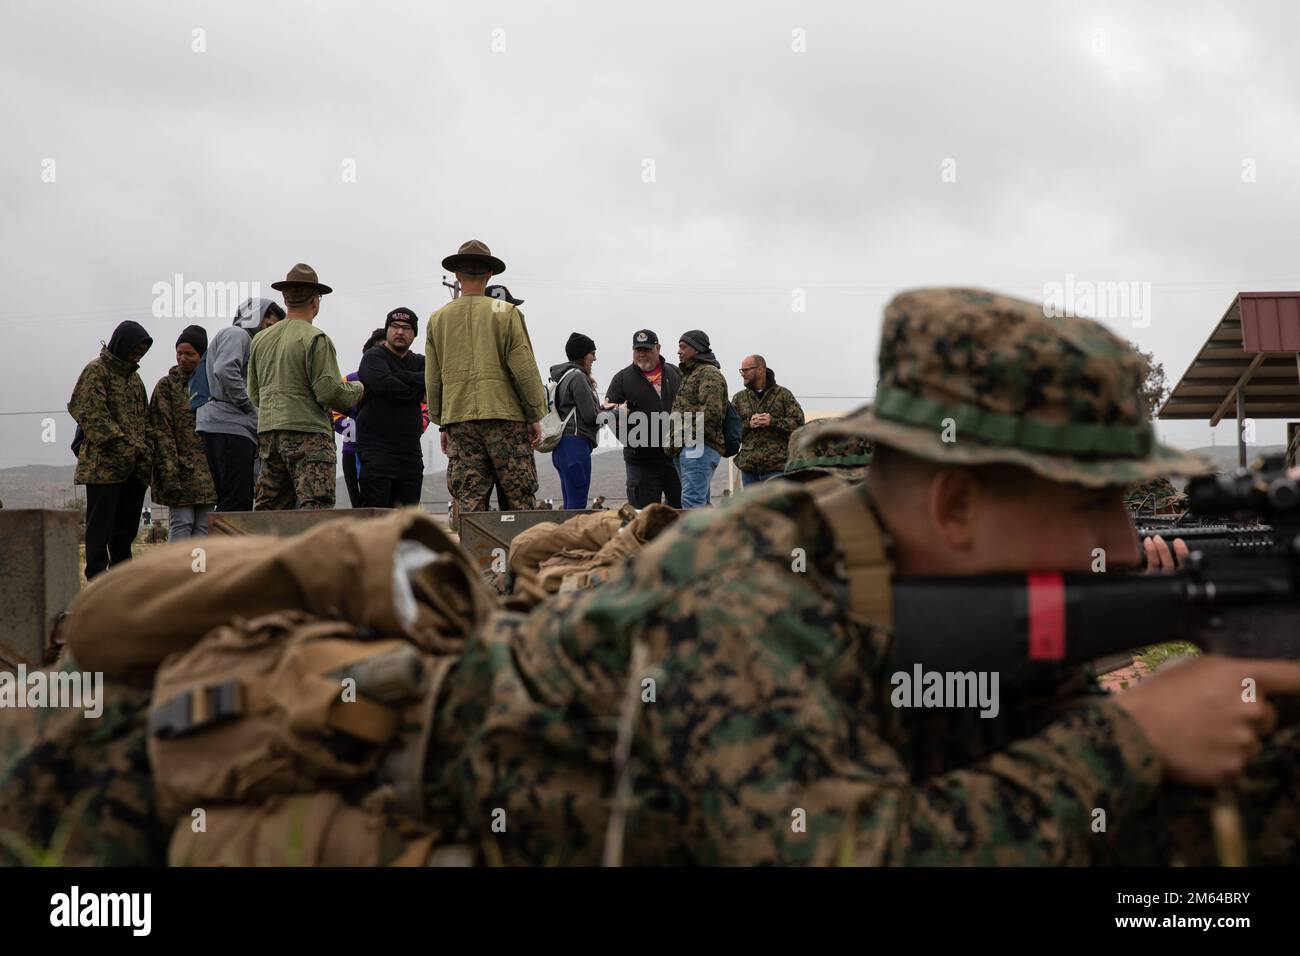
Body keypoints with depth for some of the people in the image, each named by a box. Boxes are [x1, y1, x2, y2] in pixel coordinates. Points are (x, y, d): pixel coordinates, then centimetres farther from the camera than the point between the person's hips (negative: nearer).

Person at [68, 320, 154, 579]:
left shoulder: (133, 375, 21)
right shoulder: (96, 371, -3)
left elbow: (144, 418, 24)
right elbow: (90, 414, -14)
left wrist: (147, 450, 8)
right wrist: (120, 443, -21)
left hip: (135, 467, 7)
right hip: (104, 463, -7)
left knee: (127, 528, 10)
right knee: (100, 527, -4)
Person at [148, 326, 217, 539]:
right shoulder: (166, 385, 2)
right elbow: (161, 433, -6)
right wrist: (170, 475, -15)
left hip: (208, 472, 4)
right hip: (181, 471, -4)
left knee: (203, 526, 4)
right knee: (181, 524, -7)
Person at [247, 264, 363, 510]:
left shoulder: (260, 339, 12)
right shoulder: (315, 339, -9)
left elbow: (254, 394, 16)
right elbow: (330, 393, -14)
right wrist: (356, 390, 5)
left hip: (267, 433, 7)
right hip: (308, 433, -7)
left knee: (268, 510, 9)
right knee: (314, 508, -9)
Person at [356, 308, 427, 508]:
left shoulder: (419, 362, 16)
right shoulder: (374, 357, 1)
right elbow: (384, 385, -20)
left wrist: (398, 376, -12)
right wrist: (415, 391, -6)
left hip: (410, 452, 6)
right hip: (377, 449, -6)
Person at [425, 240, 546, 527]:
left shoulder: (438, 319, 8)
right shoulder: (505, 313, -2)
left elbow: (432, 379, 10)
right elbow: (524, 369, -4)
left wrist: (442, 424, 18)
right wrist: (535, 417, 3)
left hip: (458, 420, 3)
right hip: (504, 416, -3)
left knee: (467, 506, 3)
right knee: (520, 503, 1)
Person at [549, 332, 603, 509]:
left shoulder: (561, 376, 21)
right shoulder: (577, 377, -8)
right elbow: (590, 416, -11)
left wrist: (601, 408, 11)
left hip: (561, 446, 10)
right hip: (576, 443, -10)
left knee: (570, 504, 8)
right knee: (578, 504, -13)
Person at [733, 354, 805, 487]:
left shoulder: (783, 394, 4)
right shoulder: (739, 398, 13)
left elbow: (798, 422, -3)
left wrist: (773, 421, -17)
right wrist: (748, 424, -12)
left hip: (777, 467, -4)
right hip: (748, 467, 4)